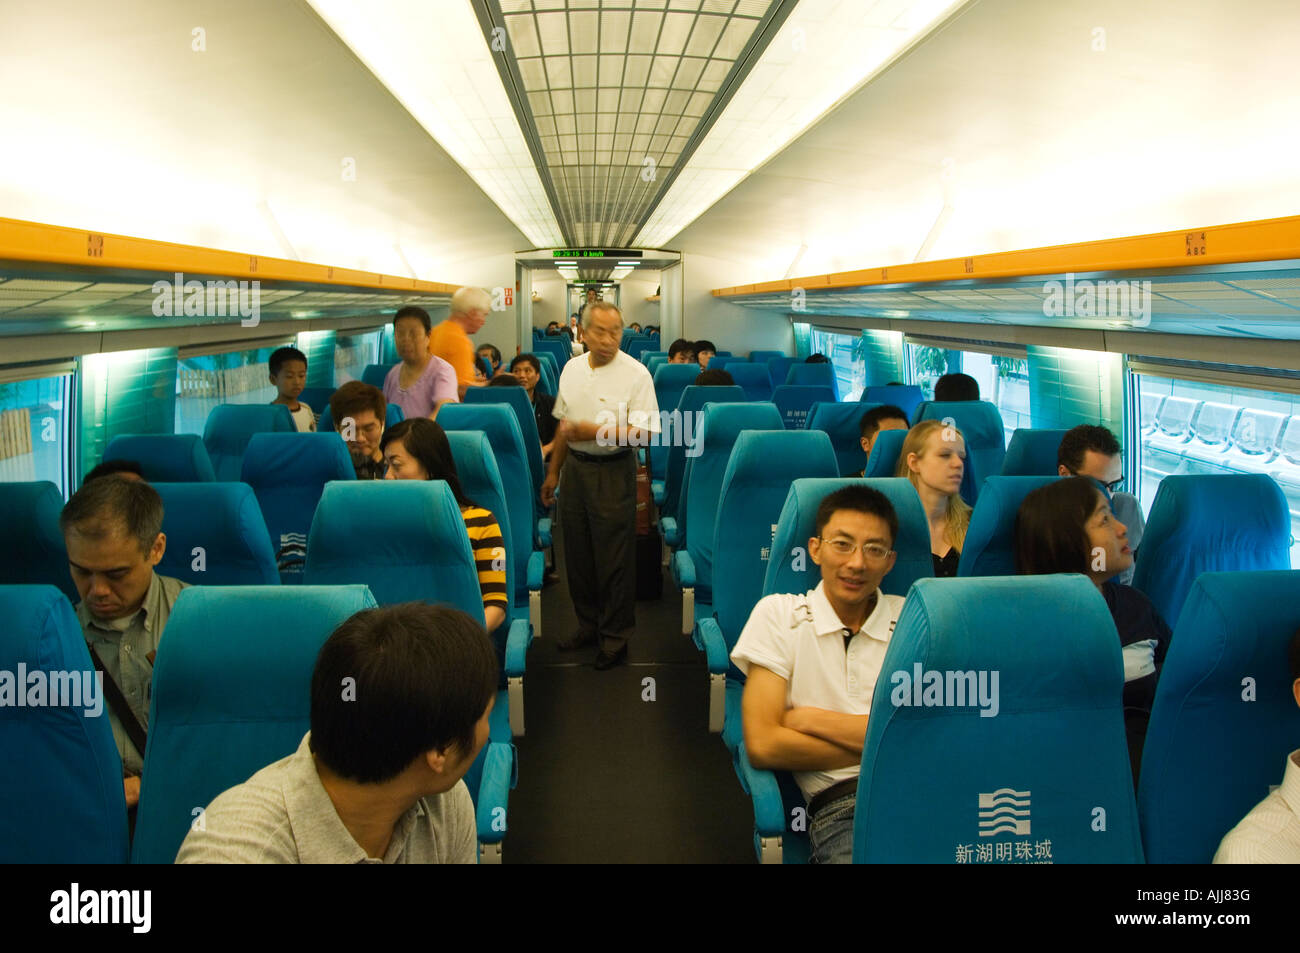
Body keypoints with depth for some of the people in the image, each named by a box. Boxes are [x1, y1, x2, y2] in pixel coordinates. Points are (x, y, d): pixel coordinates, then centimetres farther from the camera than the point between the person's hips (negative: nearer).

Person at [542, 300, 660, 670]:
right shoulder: (572, 368, 8)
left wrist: (595, 432, -24)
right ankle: (588, 625, 28)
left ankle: (616, 636, 12)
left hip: (613, 473, -6)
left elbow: (645, 432, -18)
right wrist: (553, 472, 19)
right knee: (578, 554, 13)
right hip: (575, 468, 6)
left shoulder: (635, 373, -11)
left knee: (614, 559, -1)